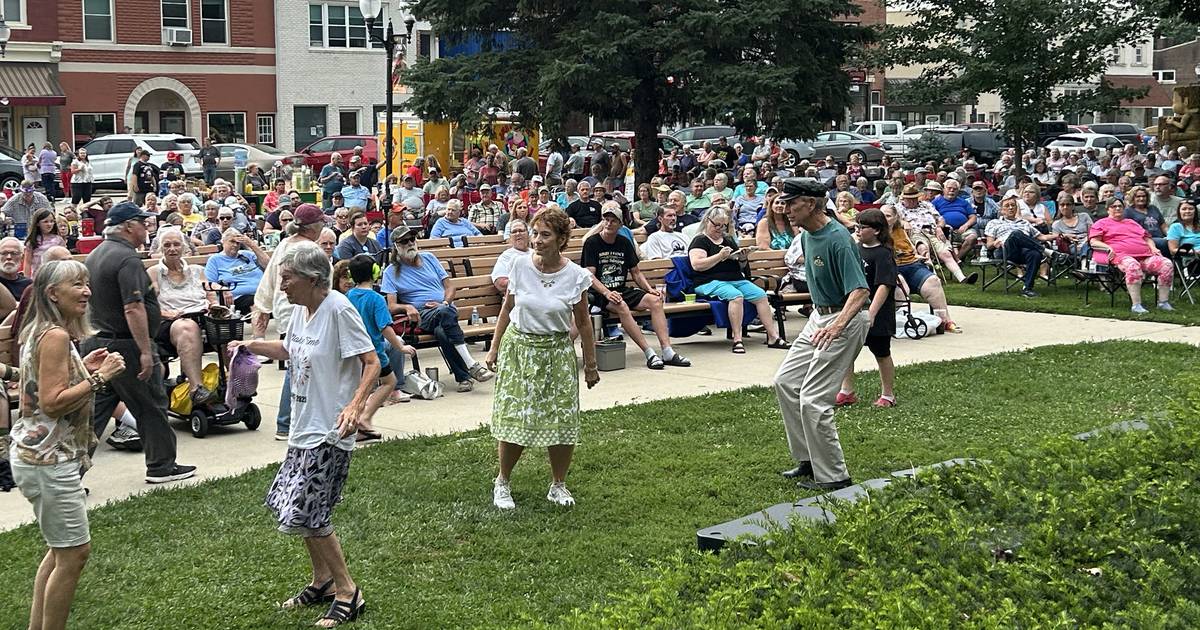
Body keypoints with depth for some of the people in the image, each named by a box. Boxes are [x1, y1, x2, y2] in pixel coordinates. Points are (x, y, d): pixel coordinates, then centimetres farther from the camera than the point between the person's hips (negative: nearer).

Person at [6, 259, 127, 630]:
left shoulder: (38, 332, 11)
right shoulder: (56, 336, -19)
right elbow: (52, 402, -24)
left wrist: (83, 368, 11)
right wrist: (99, 378, -22)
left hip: (38, 453, 11)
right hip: (48, 458, -11)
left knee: (62, 549, 20)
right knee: (75, 552, -2)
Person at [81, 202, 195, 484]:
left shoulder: (95, 255, 13)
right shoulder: (127, 258, -17)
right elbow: (133, 308, -24)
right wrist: (146, 351, -24)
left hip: (96, 342, 9)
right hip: (126, 345, -9)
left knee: (94, 410, 9)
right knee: (151, 407, 6)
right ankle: (161, 466, 16)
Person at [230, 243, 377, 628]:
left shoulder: (338, 310, -18)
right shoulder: (301, 310, 6)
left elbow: (372, 362, -19)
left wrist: (355, 405, -33)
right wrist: (252, 347, 10)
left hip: (328, 429, -9)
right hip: (304, 424, 9)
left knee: (307, 512, -9)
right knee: (291, 504, 15)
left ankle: (347, 592, 6)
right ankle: (323, 581, 32)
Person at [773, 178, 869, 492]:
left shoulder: (837, 239, -24)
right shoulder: (807, 234, 6)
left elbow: (860, 290, -31)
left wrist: (838, 324, -45)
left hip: (844, 319, -10)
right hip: (818, 316, 10)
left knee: (813, 400, -12)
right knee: (785, 382, 12)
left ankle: (834, 476, -2)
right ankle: (808, 459, 20)